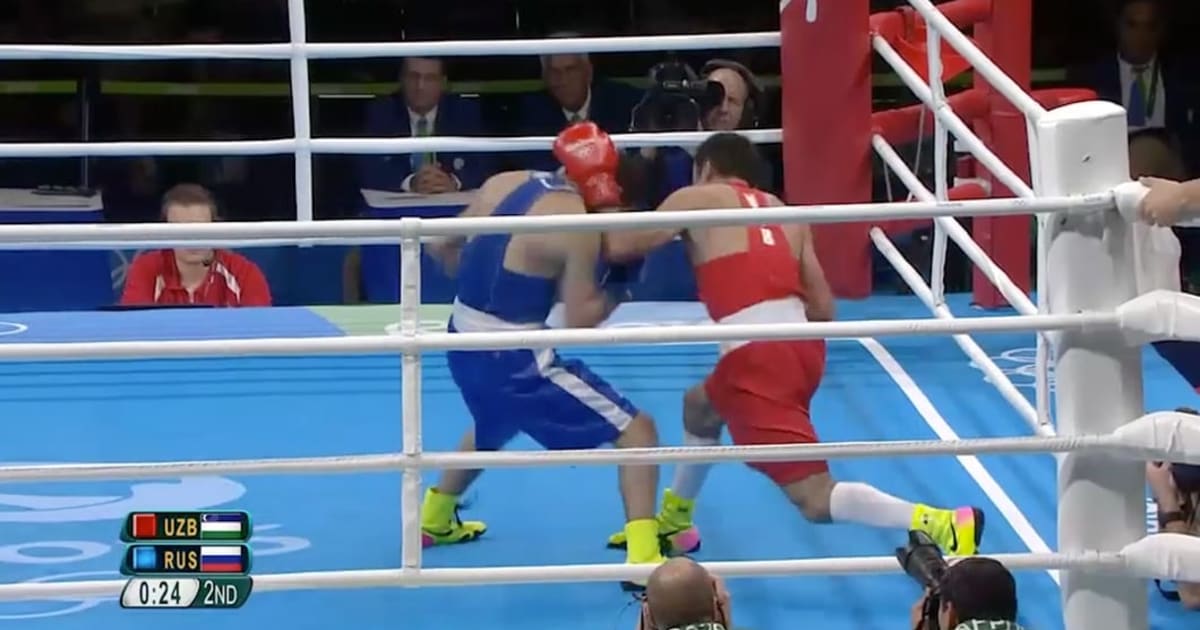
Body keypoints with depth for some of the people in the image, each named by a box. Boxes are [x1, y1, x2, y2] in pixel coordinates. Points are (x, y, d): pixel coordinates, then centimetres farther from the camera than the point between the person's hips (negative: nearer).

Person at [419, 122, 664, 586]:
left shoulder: (502, 184, 3)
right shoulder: (577, 223, -18)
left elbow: (444, 247, 15)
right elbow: (580, 318, -15)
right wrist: (622, 280, -2)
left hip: (465, 342, 8)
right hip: (512, 361, -8)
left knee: (492, 430, 40)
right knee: (636, 431, -2)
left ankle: (433, 521, 56)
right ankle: (643, 559, -11)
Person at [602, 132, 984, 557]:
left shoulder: (698, 199, 8)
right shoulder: (785, 213, 23)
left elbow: (620, 246, 2)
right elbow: (823, 309, 16)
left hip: (757, 358, -8)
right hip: (802, 348, 8)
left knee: (817, 499, -10)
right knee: (699, 405, 35)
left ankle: (942, 526, -26)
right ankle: (673, 524, 49)